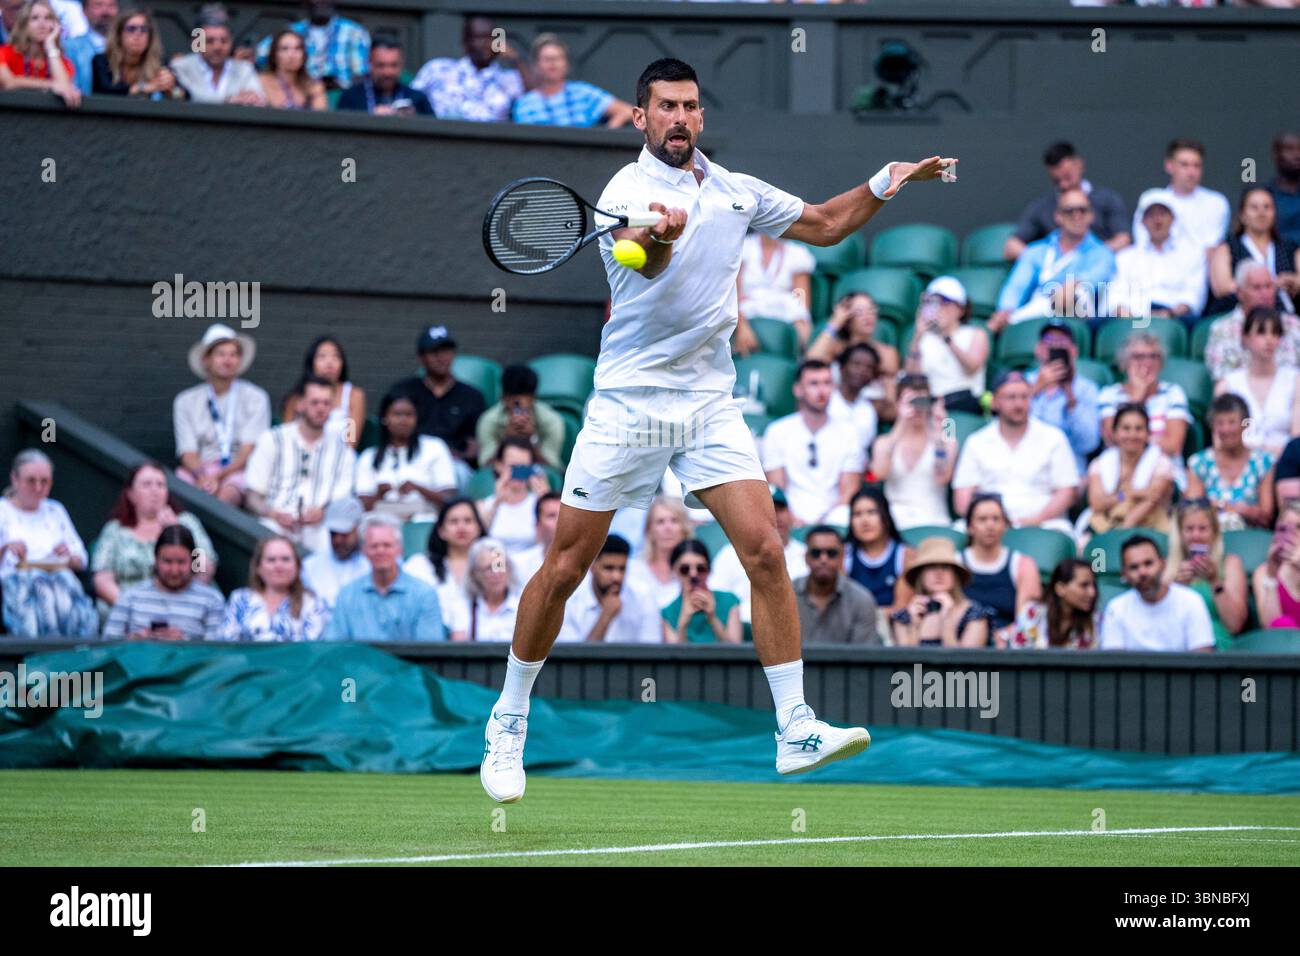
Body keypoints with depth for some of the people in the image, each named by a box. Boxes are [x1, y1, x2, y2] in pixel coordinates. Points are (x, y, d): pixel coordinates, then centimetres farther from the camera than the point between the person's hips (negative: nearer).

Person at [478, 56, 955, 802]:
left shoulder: (736, 190, 8)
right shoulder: (629, 190, -12)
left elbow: (826, 223, 23)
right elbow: (649, 260, -34)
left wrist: (885, 186, 7)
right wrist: (658, 235, -57)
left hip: (711, 403, 4)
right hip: (629, 400, -4)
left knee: (765, 551, -11)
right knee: (564, 570, 0)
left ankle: (797, 731, -10)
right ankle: (508, 725, 16)